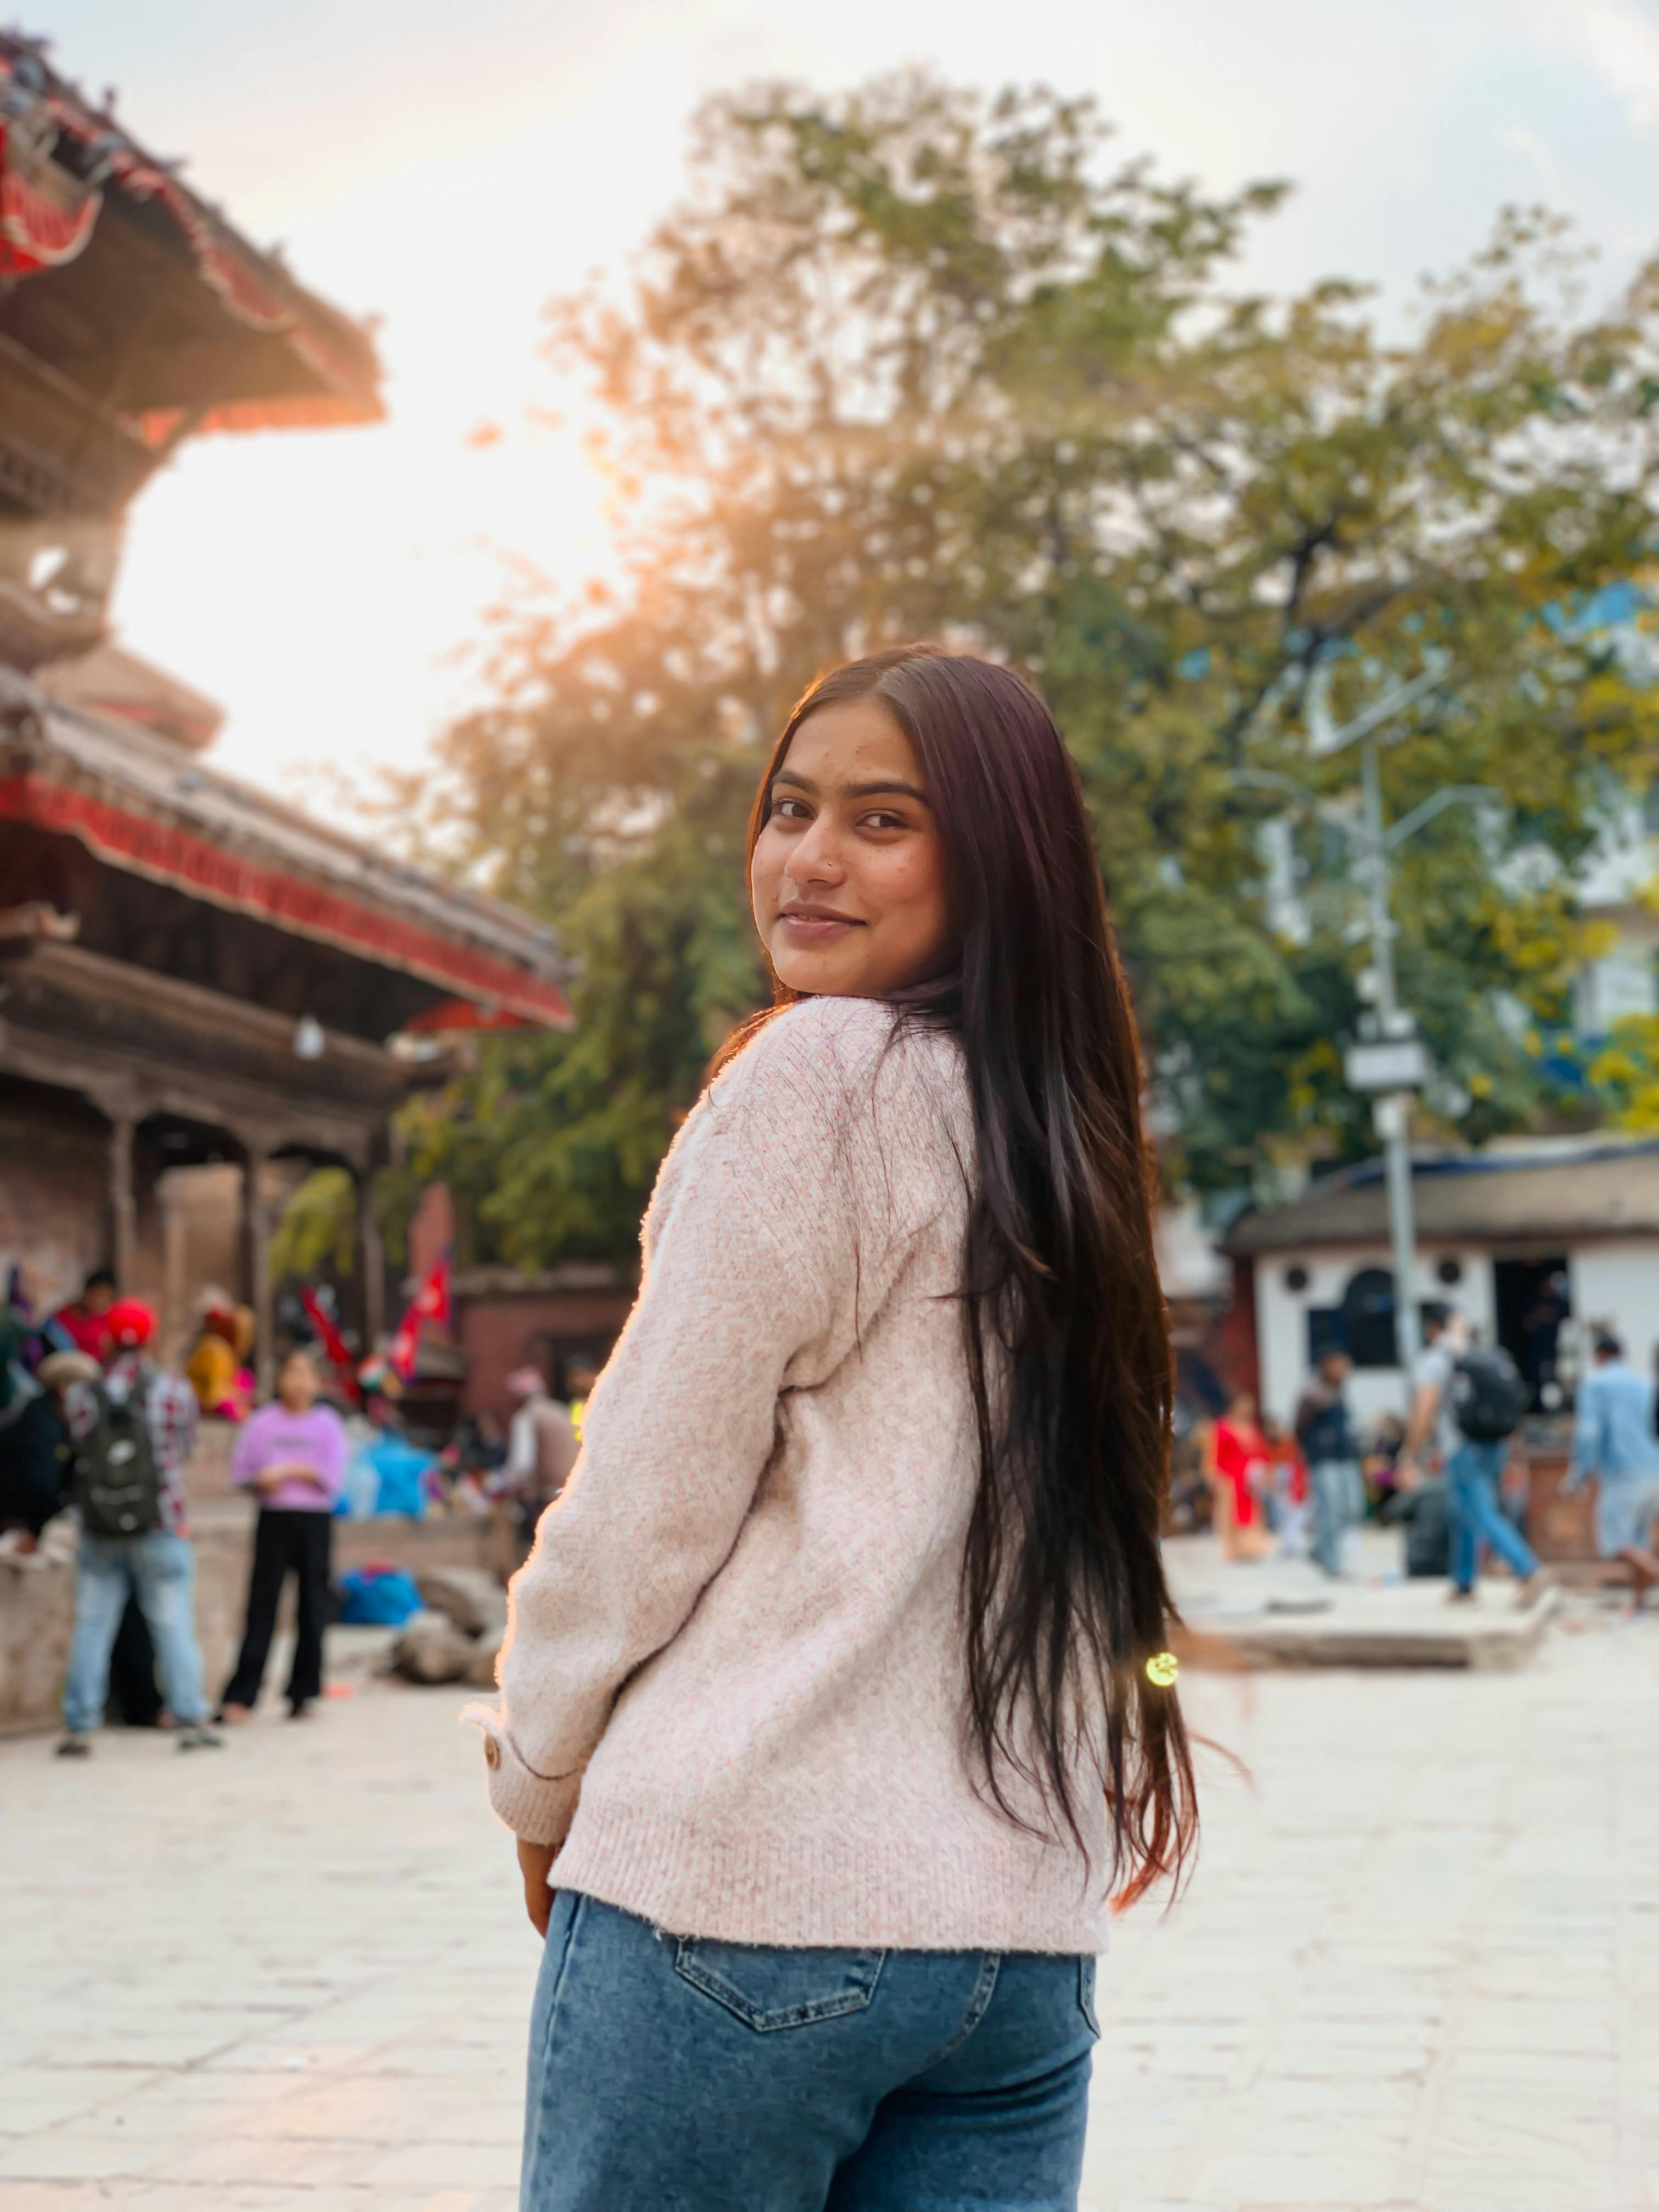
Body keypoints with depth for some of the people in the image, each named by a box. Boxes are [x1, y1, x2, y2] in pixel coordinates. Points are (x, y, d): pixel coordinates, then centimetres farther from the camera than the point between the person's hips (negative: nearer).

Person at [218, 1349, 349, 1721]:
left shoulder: (328, 1424, 6)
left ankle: (303, 1694, 12)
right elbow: (240, 1471, 6)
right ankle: (239, 1696, -7)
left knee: (312, 1607, 2)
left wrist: (290, 1470, -11)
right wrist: (262, 1481, -14)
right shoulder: (262, 1422, 7)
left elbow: (334, 1478, -2)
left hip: (315, 1522, 1)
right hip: (274, 1519, 0)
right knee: (262, 1606, -6)